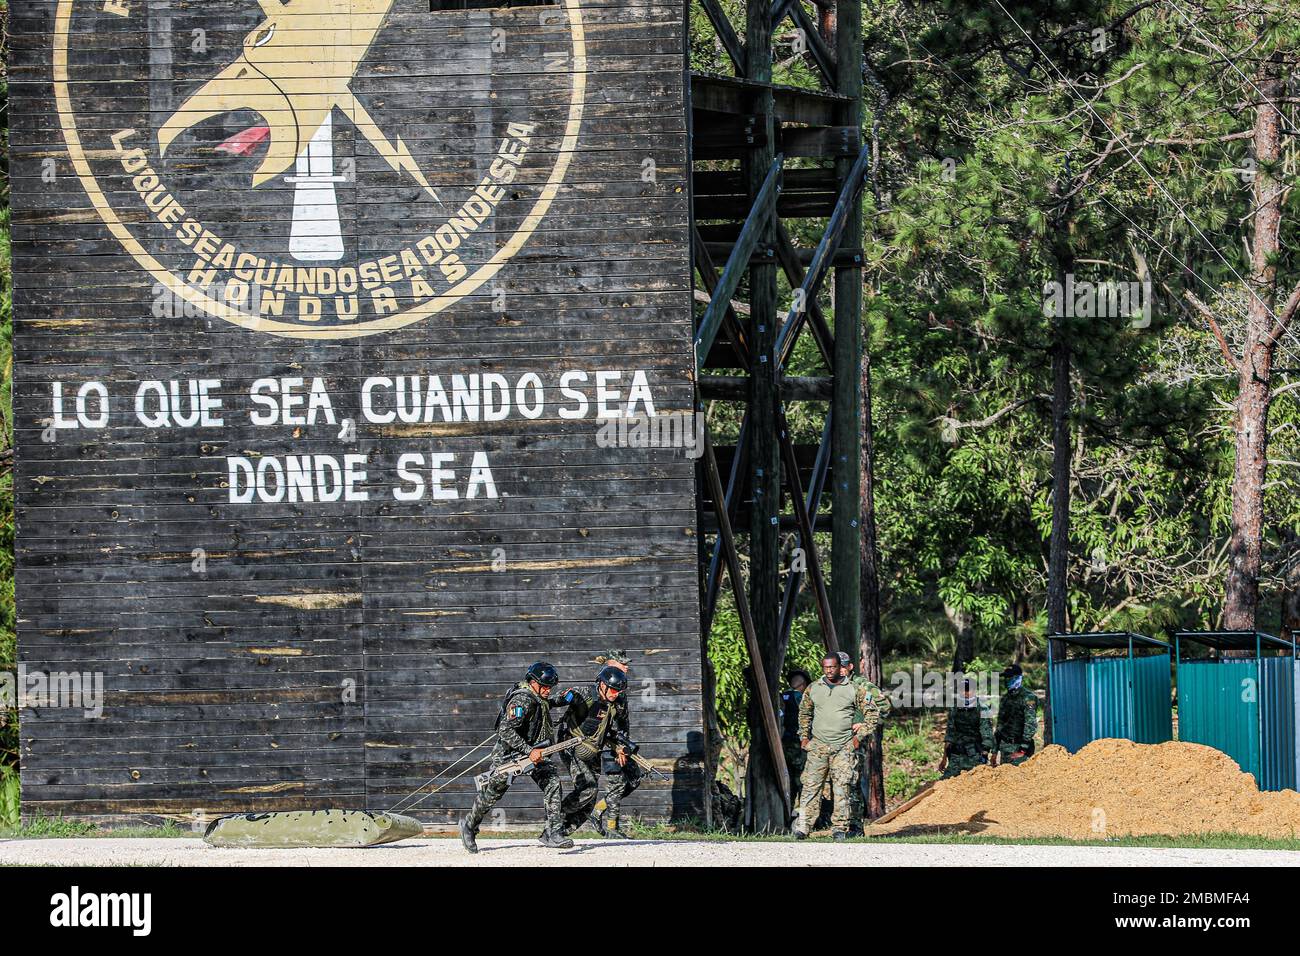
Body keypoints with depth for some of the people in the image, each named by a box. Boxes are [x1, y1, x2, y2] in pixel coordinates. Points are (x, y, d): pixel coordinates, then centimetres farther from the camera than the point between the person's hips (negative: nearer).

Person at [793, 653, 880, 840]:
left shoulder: (854, 690, 1)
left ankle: (840, 828, 2)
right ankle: (802, 826, -7)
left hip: (843, 748, -2)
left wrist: (859, 736, 1)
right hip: (817, 746, 2)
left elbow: (872, 714, 7)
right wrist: (804, 736, 15)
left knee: (841, 788, -4)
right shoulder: (813, 689, 9)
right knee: (811, 786, -5)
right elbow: (804, 713, 25)